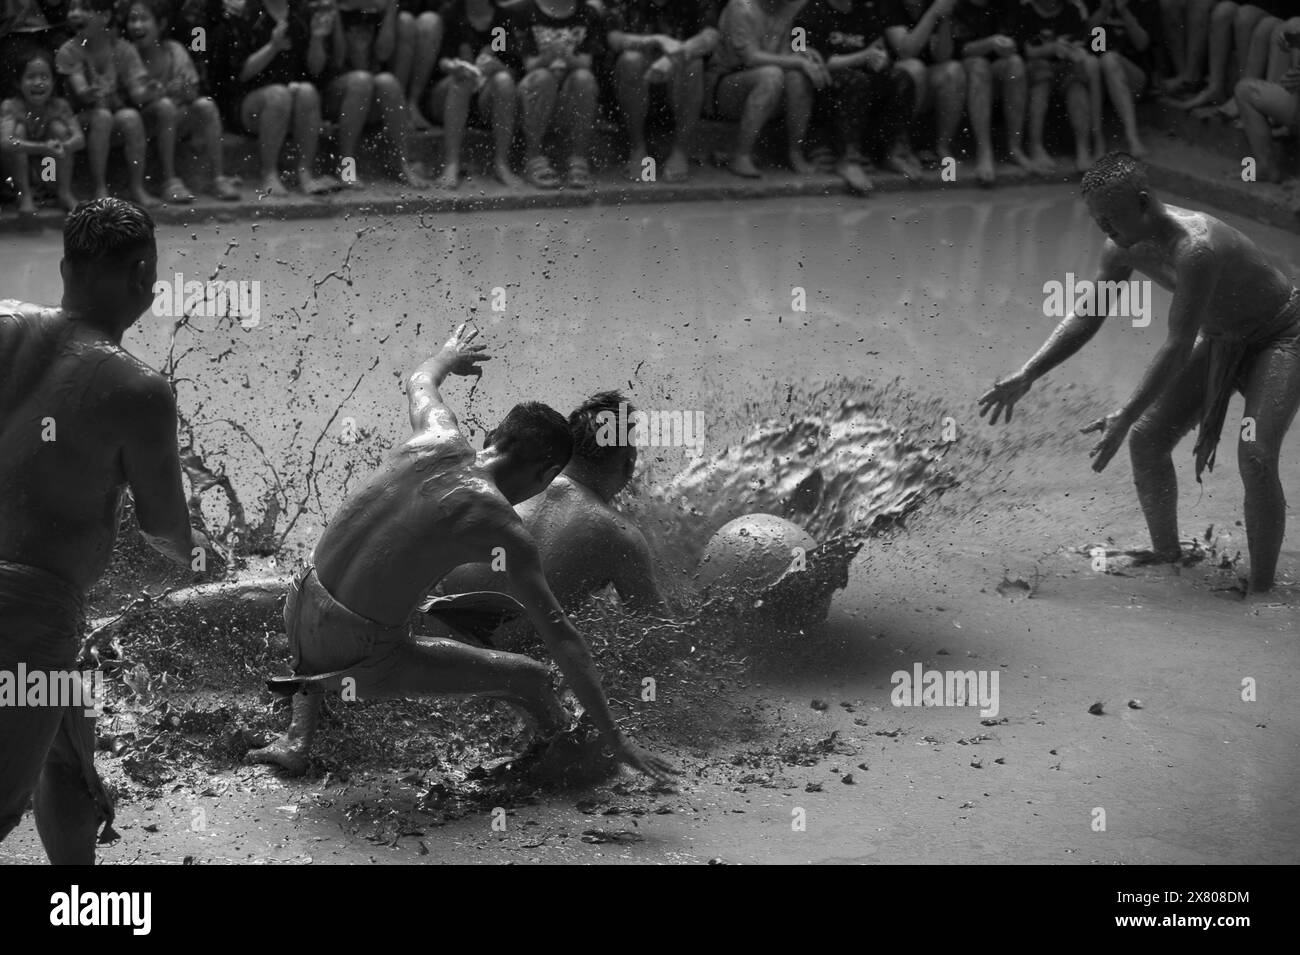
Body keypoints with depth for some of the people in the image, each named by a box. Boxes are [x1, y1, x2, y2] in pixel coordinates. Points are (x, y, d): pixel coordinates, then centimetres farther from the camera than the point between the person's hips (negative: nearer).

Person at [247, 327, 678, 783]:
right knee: (532, 679, 6)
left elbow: (420, 383, 28)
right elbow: (560, 637, -11)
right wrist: (615, 739, -7)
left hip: (299, 613, 6)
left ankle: (296, 740, 31)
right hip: (360, 657, -6)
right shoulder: (502, 527, -11)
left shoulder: (439, 438, 3)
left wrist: (448, 357, 53)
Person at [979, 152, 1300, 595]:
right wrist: (1025, 376, -11)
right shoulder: (1123, 248, -12)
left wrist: (1126, 415, -39)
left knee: (1255, 455, -25)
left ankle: (1261, 592, -16)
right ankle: (1165, 558, 15)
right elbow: (1085, 318, -2)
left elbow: (1178, 345, -38)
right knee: (1146, 440, -1)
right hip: (1219, 340, 8)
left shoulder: (1196, 248, -38)